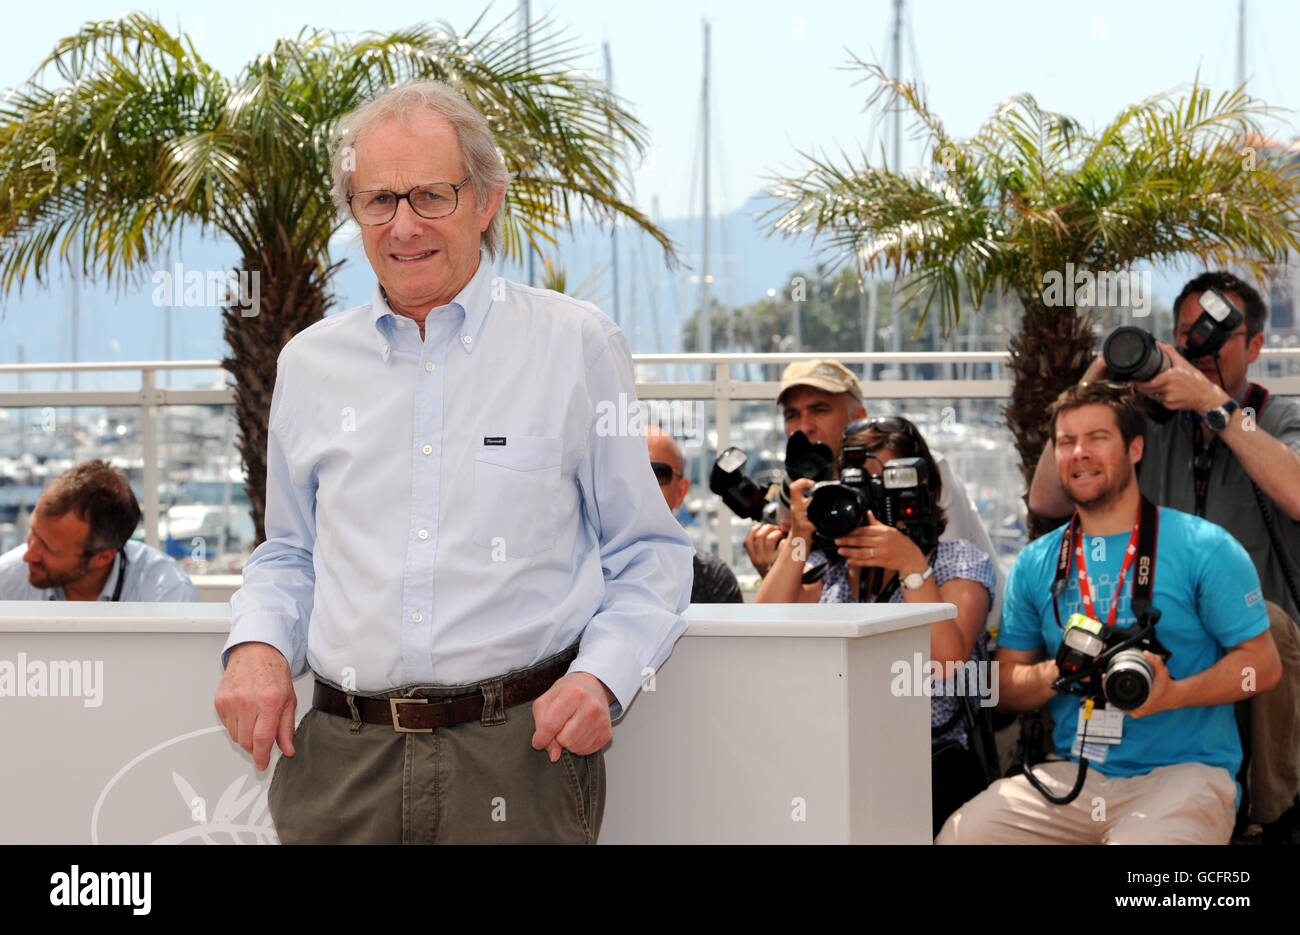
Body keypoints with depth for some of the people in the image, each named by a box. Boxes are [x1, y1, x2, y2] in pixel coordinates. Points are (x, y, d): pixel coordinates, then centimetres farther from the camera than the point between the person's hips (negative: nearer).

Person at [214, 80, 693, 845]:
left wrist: (602, 676, -12)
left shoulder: (578, 345, 2)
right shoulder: (310, 364, 12)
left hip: (521, 756, -3)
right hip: (342, 759, 3)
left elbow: (648, 553, 4)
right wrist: (258, 644, 2)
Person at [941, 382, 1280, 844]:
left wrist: (1172, 693, -17)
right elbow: (1006, 685, 15)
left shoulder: (1201, 547, 1)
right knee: (958, 835, -19)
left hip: (1183, 771, -4)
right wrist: (1058, 673, -8)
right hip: (1072, 774, 4)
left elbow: (1262, 663, -1)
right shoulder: (1035, 564, 14)